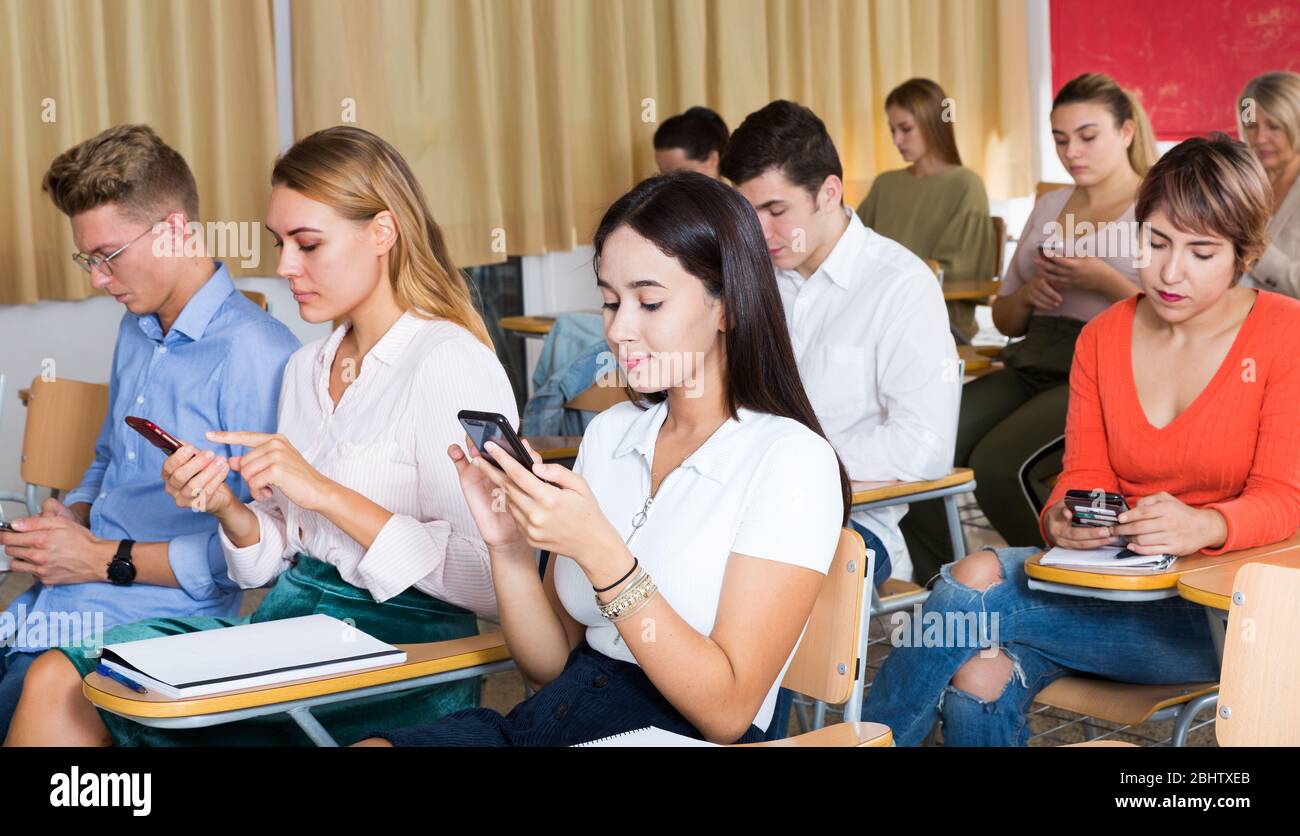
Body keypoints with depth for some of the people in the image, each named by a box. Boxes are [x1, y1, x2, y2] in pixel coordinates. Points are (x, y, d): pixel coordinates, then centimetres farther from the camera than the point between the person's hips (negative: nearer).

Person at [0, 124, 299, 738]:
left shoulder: (257, 356, -13)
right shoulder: (135, 331, 17)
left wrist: (108, 559, -12)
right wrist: (70, 517, 8)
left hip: (163, 618, -8)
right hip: (57, 598, 8)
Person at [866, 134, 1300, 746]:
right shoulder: (1104, 338, 10)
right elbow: (1085, 475, 7)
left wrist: (1201, 526, -31)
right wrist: (1062, 518, -18)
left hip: (1222, 604, -4)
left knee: (975, 582, -25)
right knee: (981, 677, -29)